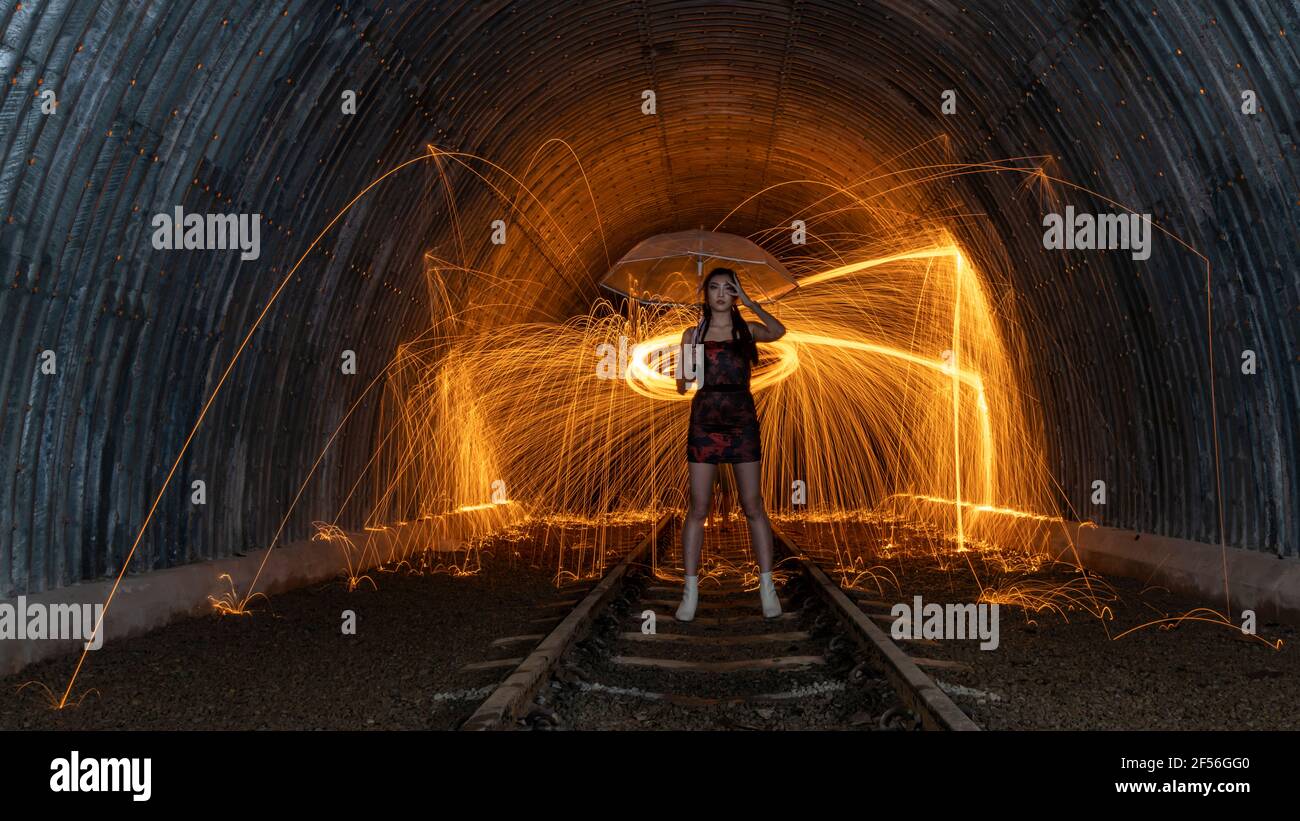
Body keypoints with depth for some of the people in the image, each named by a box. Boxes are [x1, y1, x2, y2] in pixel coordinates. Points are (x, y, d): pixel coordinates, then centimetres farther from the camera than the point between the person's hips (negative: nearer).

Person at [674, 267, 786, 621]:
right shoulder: (693, 334, 8)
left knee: (753, 506, 1)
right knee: (698, 508, -1)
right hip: (704, 422, 0)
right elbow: (682, 385, 4)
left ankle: (767, 586, 8)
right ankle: (691, 590, 4)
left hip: (742, 421, 0)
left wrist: (749, 302, -15)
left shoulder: (747, 330, 6)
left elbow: (778, 331, -16)